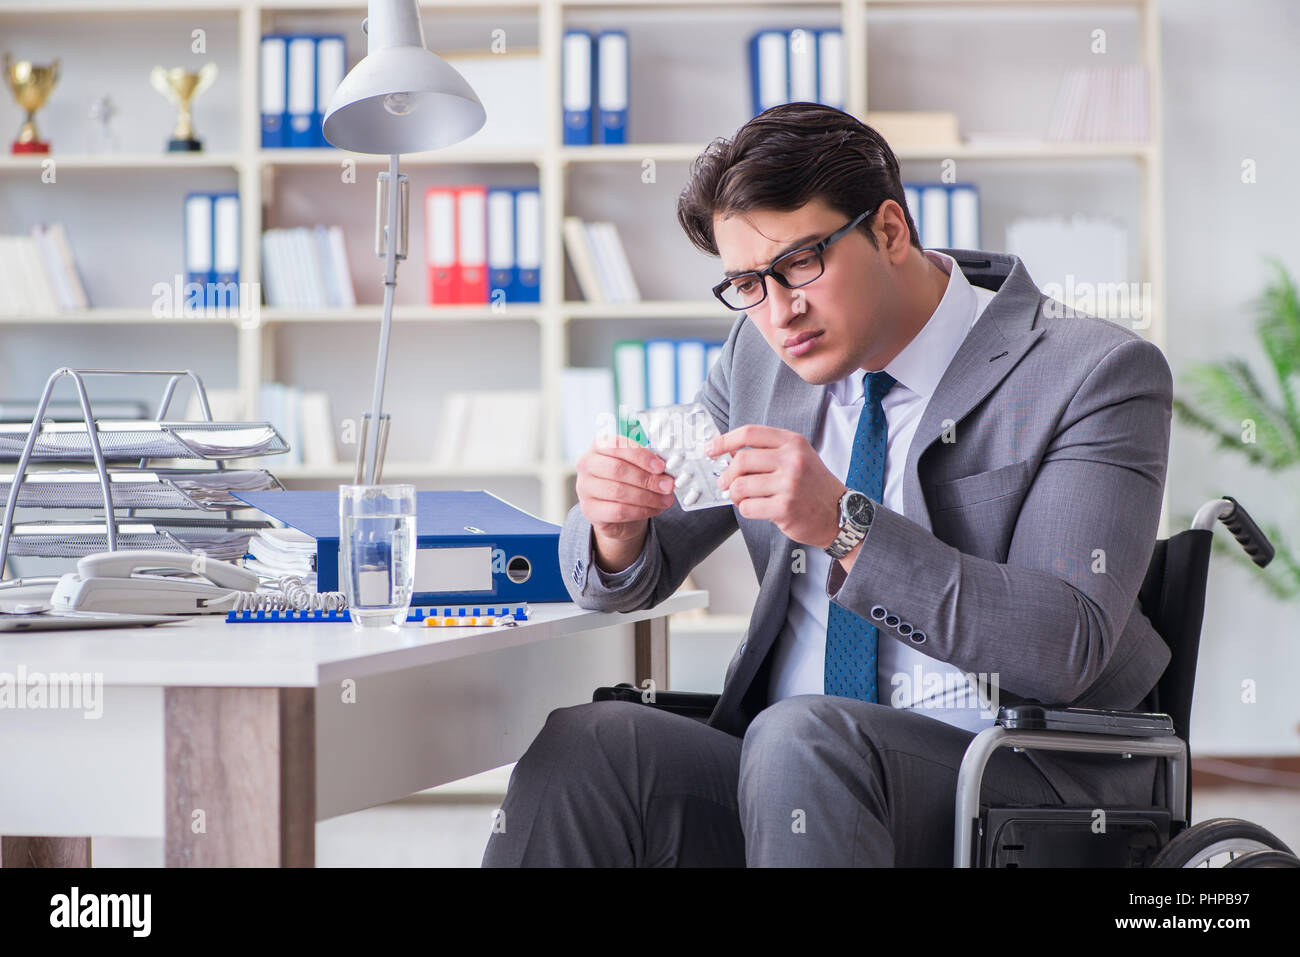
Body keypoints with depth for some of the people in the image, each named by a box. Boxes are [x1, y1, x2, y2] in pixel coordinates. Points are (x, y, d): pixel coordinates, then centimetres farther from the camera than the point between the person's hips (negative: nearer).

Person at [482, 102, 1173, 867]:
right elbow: (624, 574, 15)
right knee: (583, 746, -24)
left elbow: (1066, 649, -18)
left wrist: (844, 525, -28)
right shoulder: (760, 358, 10)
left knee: (798, 738, -35)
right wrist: (619, 526, -11)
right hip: (793, 774, 5)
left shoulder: (1095, 374, -7)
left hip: (1020, 778, -5)